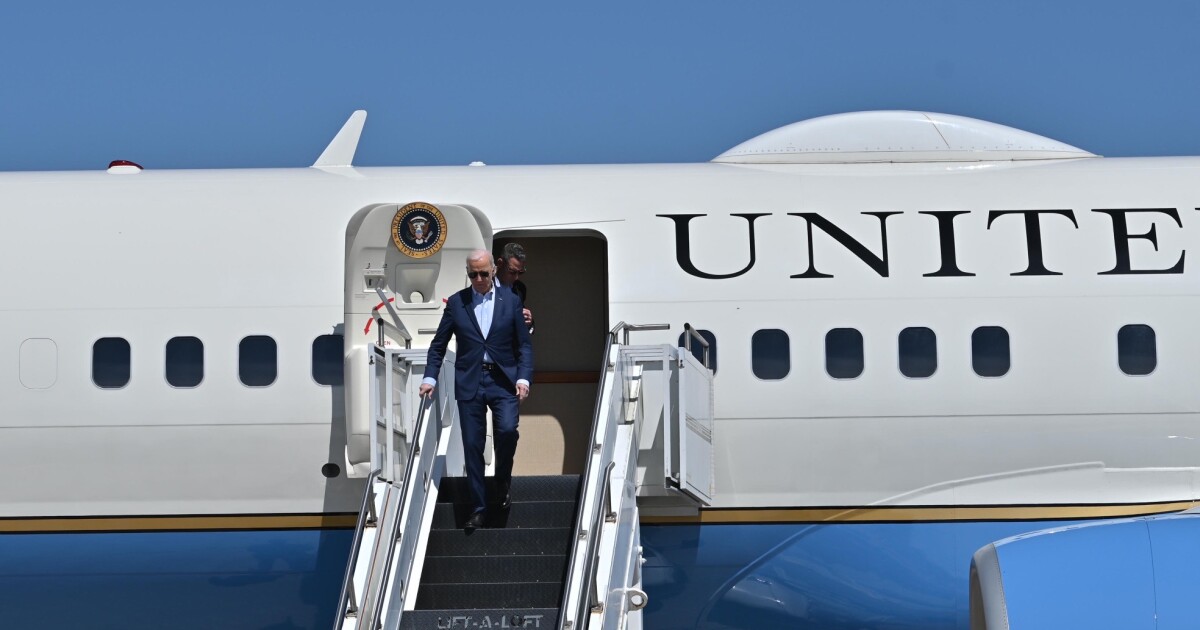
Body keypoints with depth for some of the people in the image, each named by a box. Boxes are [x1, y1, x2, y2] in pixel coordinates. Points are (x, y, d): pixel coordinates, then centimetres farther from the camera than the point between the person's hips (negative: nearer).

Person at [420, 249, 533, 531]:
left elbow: (524, 344, 5)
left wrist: (524, 377, -8)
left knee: (507, 430, -20)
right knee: (472, 445, 1)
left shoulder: (511, 300, 5)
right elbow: (438, 345, 11)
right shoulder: (456, 303, 6)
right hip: (469, 382, 1)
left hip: (503, 380, -1)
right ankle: (478, 508, 10)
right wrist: (430, 377, 0)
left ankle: (503, 480, 9)